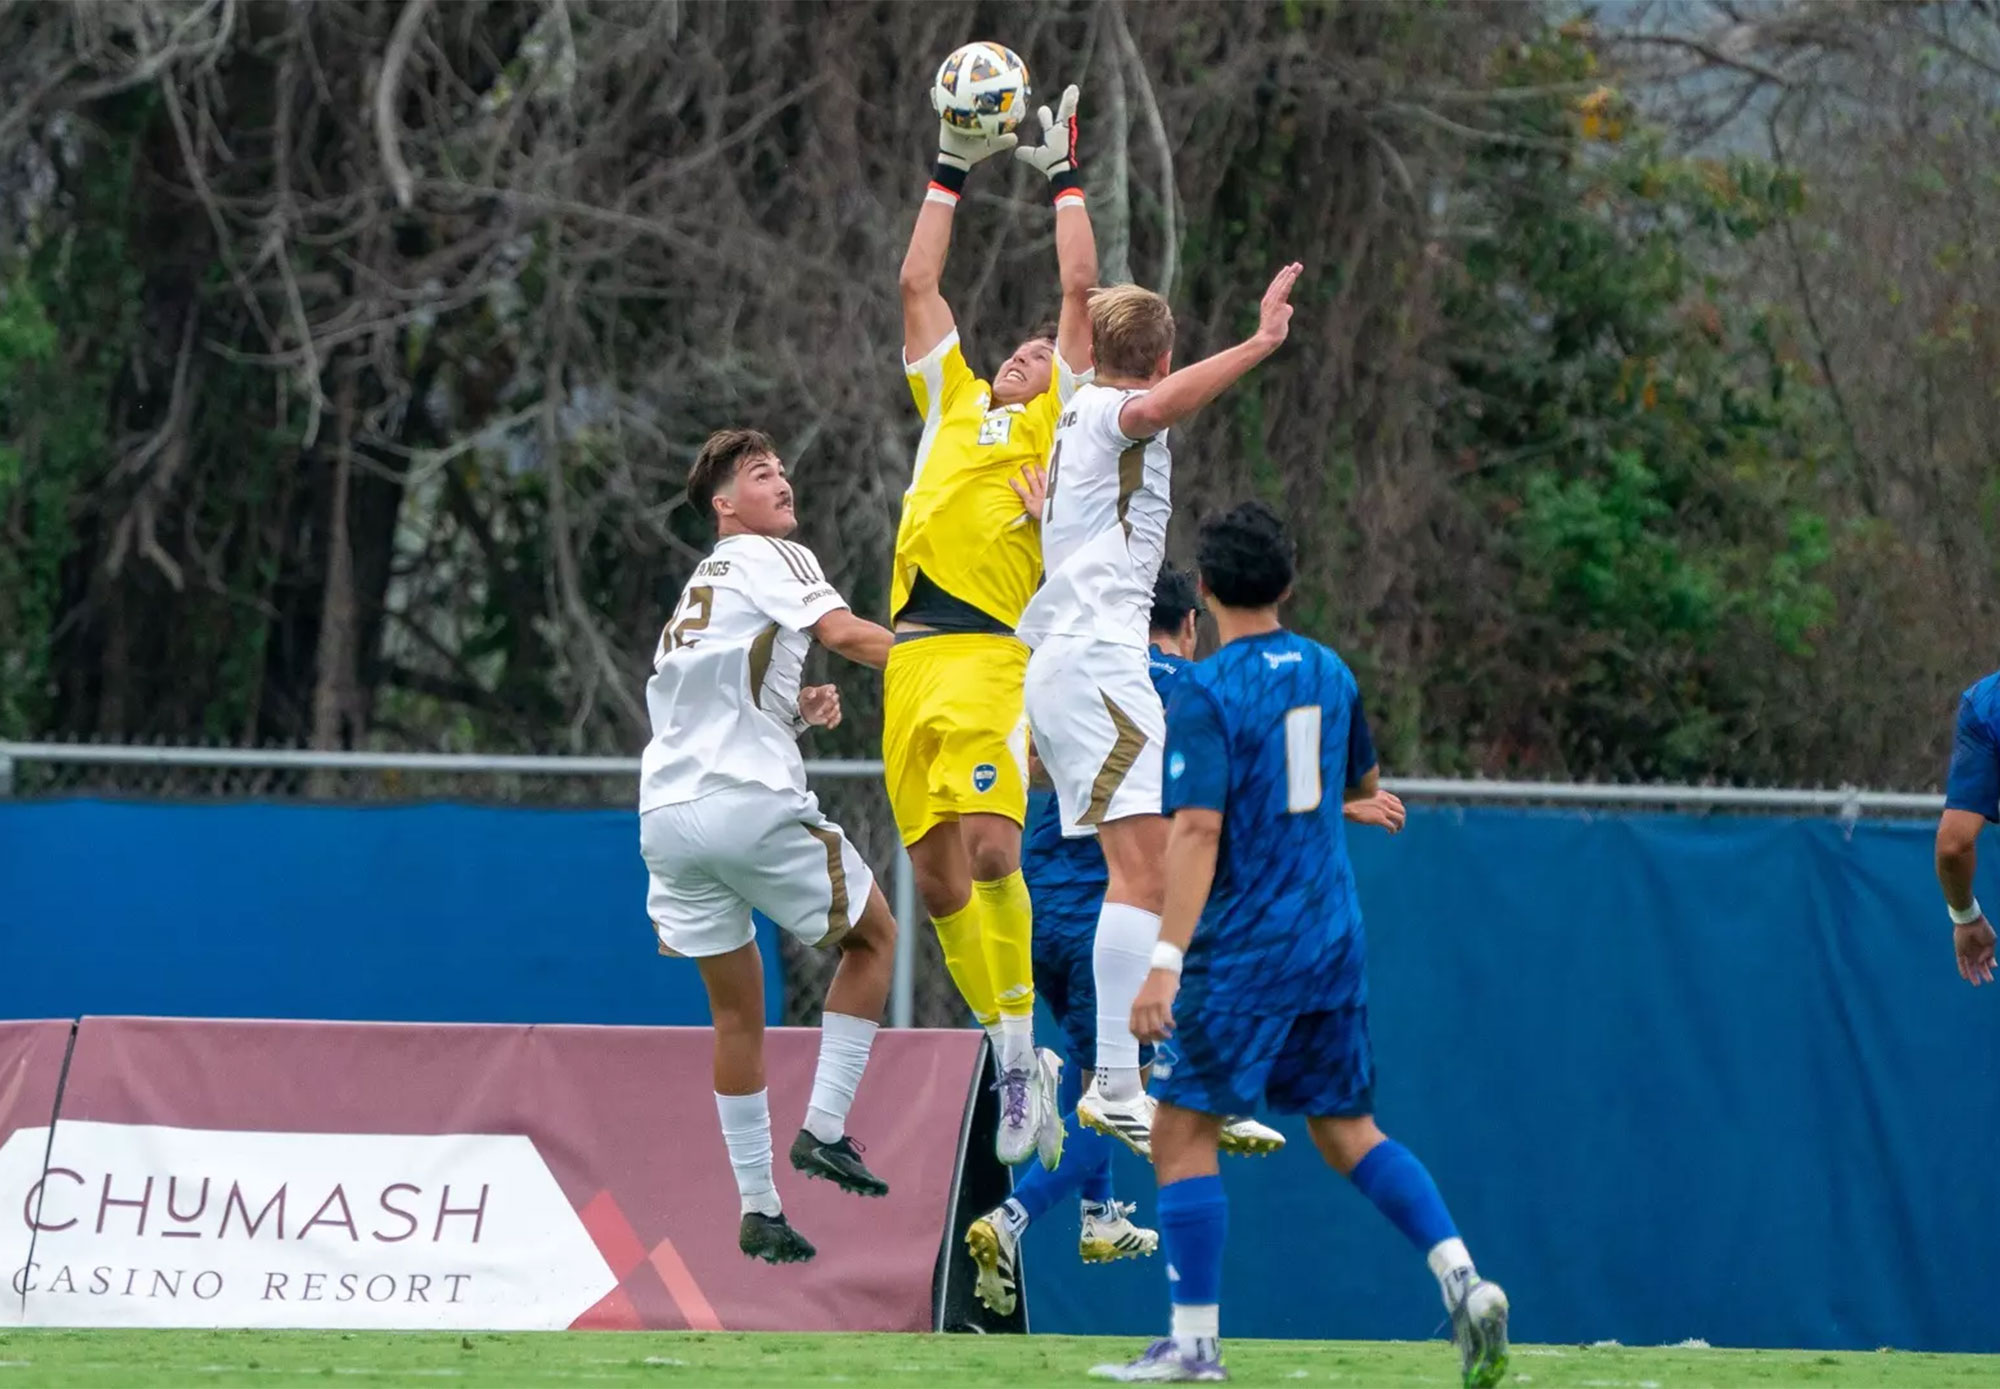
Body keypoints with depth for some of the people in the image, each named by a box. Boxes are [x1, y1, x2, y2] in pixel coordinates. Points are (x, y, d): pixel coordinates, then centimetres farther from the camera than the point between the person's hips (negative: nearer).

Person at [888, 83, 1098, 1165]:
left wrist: (1065, 177, 20)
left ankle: (1022, 1052, -16)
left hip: (987, 655, -6)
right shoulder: (954, 405, 27)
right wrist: (952, 170, 32)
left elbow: (1080, 291, 11)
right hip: (913, 657, 6)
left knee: (990, 847, -20)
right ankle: (1011, 1056, 8)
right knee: (936, 877, 1)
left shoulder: (1055, 421, 14)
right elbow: (917, 284, 31)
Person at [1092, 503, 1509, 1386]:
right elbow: (1363, 784, 24)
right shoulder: (1329, 673, 8)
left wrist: (1166, 962, -26)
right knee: (1346, 1128, 14)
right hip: (1334, 939, 7)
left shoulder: (1206, 693, -13)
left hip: (1246, 948, -7)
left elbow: (1199, 829, -22)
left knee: (1183, 1130, 1)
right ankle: (1462, 1278, -3)